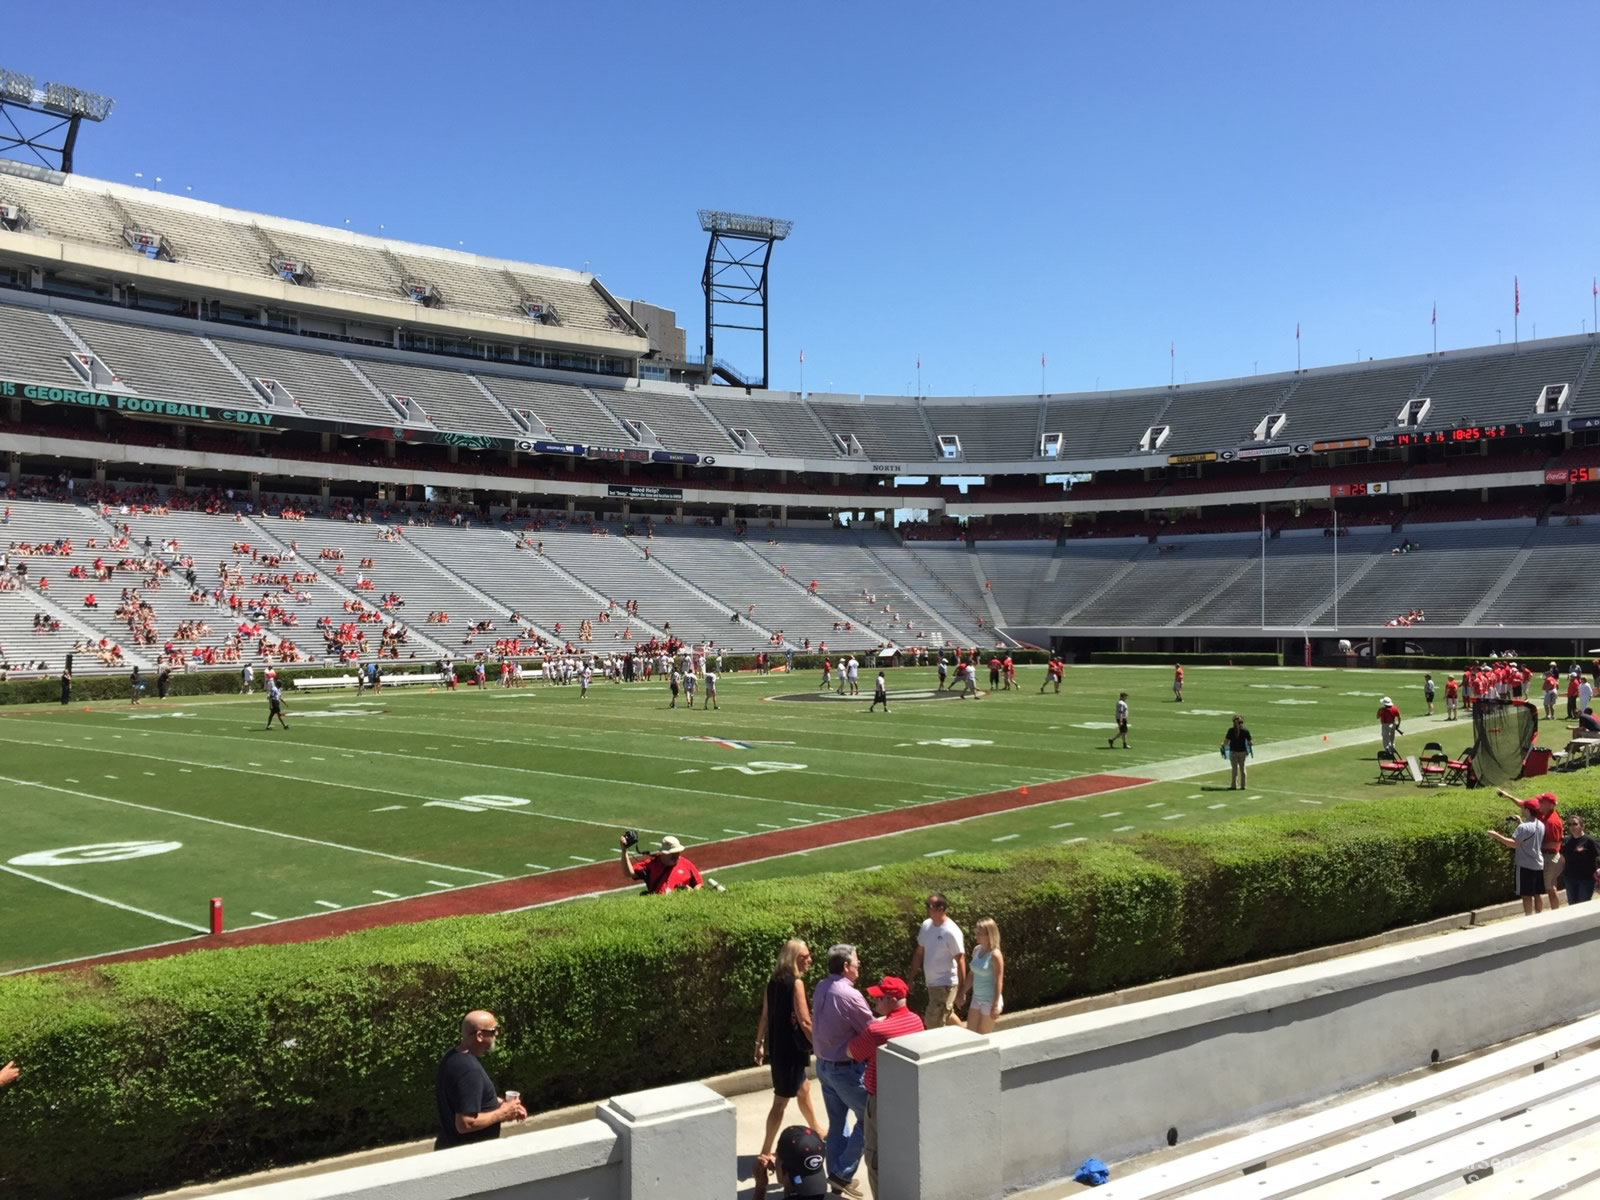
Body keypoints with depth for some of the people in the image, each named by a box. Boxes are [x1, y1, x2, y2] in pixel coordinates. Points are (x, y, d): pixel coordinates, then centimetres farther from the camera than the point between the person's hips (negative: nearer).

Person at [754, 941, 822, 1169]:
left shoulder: (774, 981, 6)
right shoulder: (796, 983, -19)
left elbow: (765, 1016, 10)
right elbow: (805, 1022, -20)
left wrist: (759, 1043, 18)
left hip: (777, 1046, 9)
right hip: (791, 1048, -9)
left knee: (803, 1090, 26)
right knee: (781, 1101, -1)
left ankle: (816, 1131, 45)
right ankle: (766, 1152, 3)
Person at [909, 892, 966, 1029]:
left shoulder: (951, 931, -21)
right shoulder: (926, 925, 0)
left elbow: (960, 960, -18)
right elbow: (919, 952, 10)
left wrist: (961, 988, -17)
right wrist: (912, 977, 11)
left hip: (945, 984, -8)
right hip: (931, 982, 8)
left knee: (933, 1022, -6)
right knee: (946, 1015, 22)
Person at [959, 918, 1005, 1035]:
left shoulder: (995, 955, -19)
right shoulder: (976, 950, 3)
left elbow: (999, 981, -19)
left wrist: (996, 1005, -20)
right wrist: (963, 993, 16)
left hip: (990, 1000, -7)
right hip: (976, 998, 7)